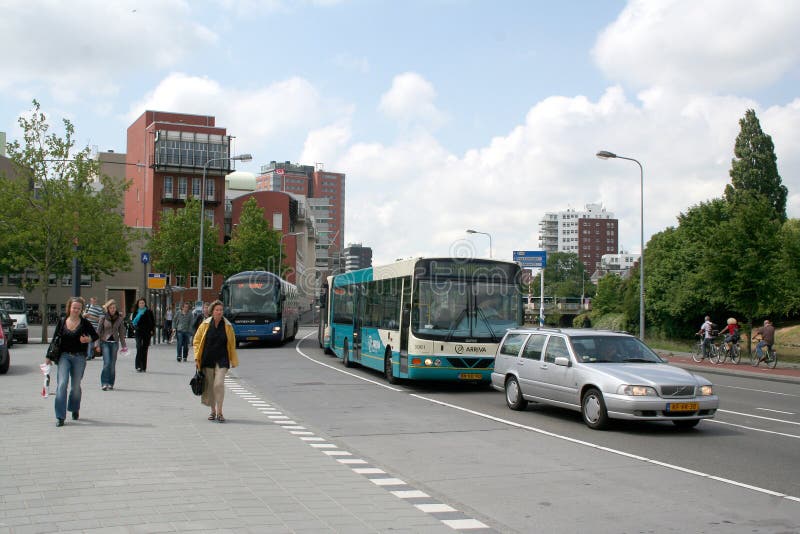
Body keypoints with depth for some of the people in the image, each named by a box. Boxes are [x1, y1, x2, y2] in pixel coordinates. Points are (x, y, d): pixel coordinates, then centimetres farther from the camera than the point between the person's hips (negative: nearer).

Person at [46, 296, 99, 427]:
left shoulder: (85, 323, 0)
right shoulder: (62, 322, 5)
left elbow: (95, 335, 8)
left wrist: (89, 339, -15)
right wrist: (49, 356, 11)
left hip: (79, 357, 0)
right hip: (64, 356, 0)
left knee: (76, 386, 9)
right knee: (62, 384, -12)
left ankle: (74, 408, 35)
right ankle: (60, 416, -11)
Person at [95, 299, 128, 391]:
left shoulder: (120, 318, 6)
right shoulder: (103, 318, 0)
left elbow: (121, 332, 11)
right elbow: (99, 331, 2)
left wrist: (124, 345, 10)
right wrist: (98, 345, -2)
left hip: (114, 343, 2)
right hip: (105, 342, -2)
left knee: (113, 364, 2)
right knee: (107, 362, -14)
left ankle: (110, 383, 13)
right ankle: (104, 383, -11)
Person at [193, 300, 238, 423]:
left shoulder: (228, 326, 0)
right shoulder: (205, 324, 0)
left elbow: (232, 344, 6)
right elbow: (197, 340, 7)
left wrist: (233, 361, 8)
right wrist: (197, 357, 0)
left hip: (222, 360, -1)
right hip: (207, 359, 2)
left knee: (219, 384, -14)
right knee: (209, 385, 8)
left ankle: (219, 412, -8)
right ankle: (213, 411, 23)